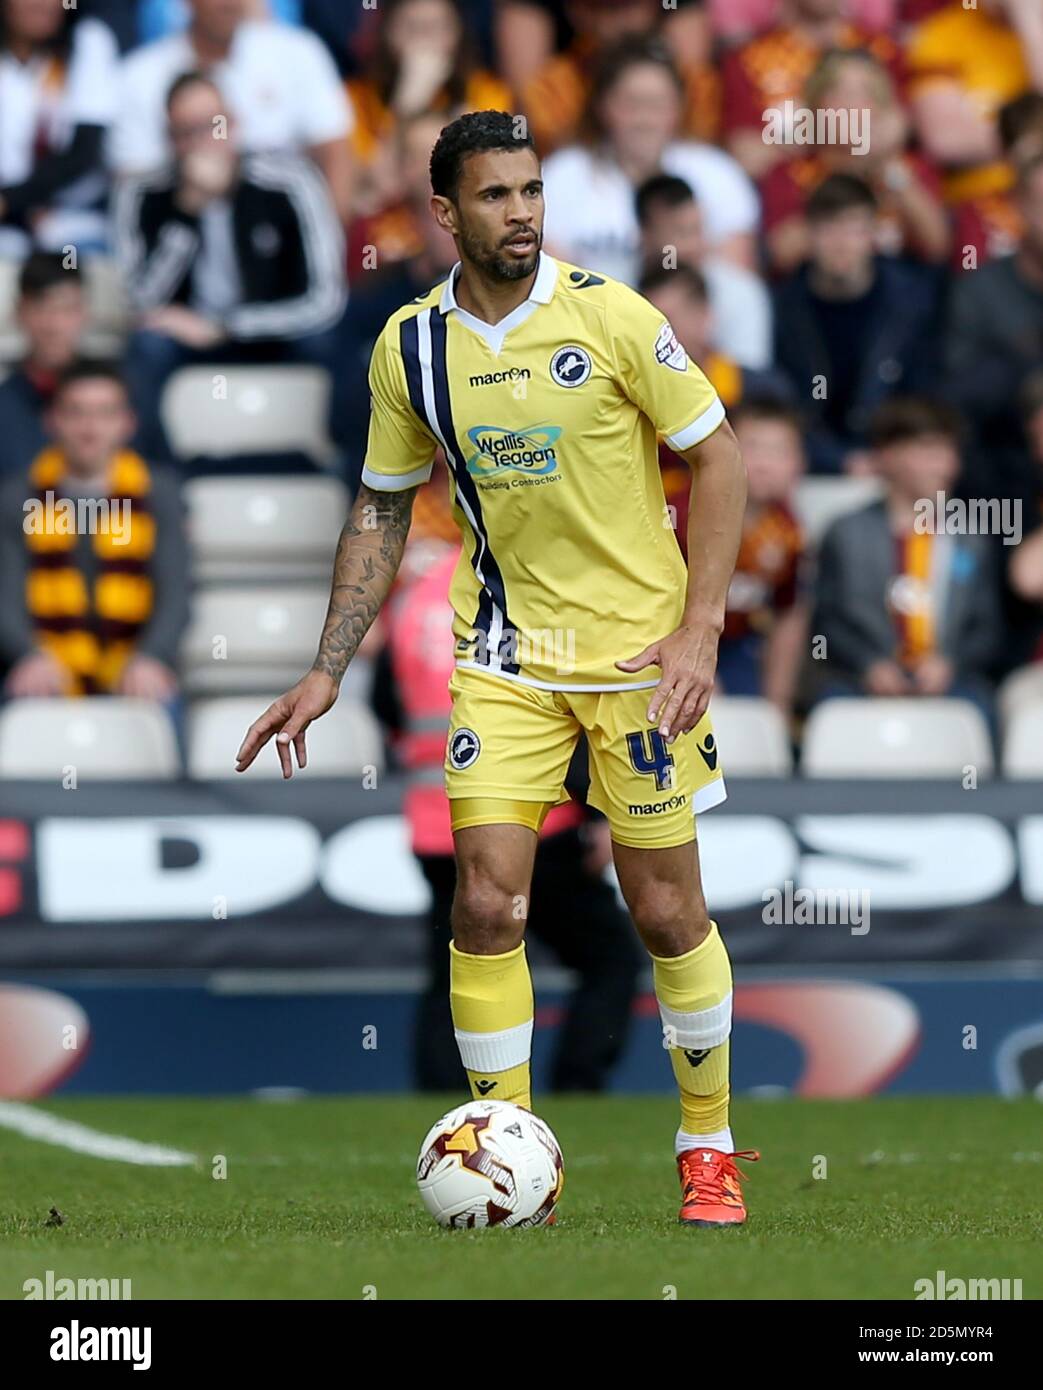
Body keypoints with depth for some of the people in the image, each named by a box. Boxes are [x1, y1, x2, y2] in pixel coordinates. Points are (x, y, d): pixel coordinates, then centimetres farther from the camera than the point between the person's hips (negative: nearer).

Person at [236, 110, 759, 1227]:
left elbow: (717, 455, -6)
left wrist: (700, 629, -13)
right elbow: (381, 509, 11)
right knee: (487, 898, -8)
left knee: (665, 911, 1)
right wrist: (327, 673, 7)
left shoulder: (608, 316, -11)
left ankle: (708, 1146, 20)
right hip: (504, 657, 3)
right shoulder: (411, 346, -1)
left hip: (639, 649, -2)